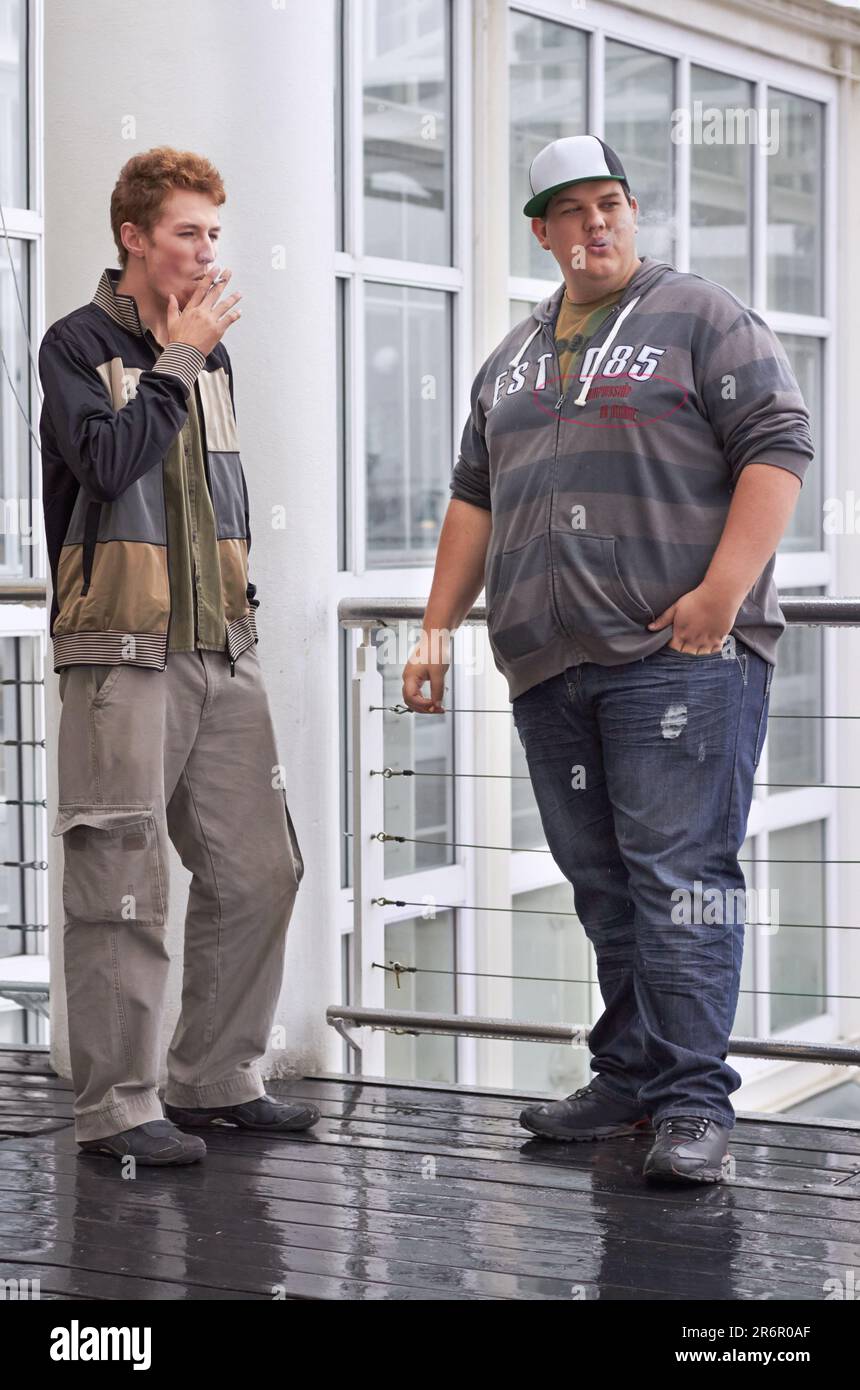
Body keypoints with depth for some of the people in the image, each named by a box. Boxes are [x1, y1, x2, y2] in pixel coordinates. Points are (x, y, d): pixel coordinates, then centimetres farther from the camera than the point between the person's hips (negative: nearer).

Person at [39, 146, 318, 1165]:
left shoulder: (209, 352, 18)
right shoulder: (80, 343, -2)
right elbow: (109, 459, -18)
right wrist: (176, 359, -10)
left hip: (221, 654, 7)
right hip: (123, 652, -7)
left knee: (258, 870, 6)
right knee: (121, 886, -6)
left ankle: (214, 1079, 18)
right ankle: (117, 1105, 1)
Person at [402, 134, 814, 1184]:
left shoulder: (705, 320, 4)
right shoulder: (513, 359, 23)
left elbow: (778, 448, -5)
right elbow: (474, 498, 25)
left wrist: (720, 595, -14)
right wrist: (439, 627, 15)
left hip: (678, 656, -6)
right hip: (547, 665, 6)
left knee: (678, 871, -11)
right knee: (602, 884, 8)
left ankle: (693, 1103, -9)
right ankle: (631, 1079, 15)